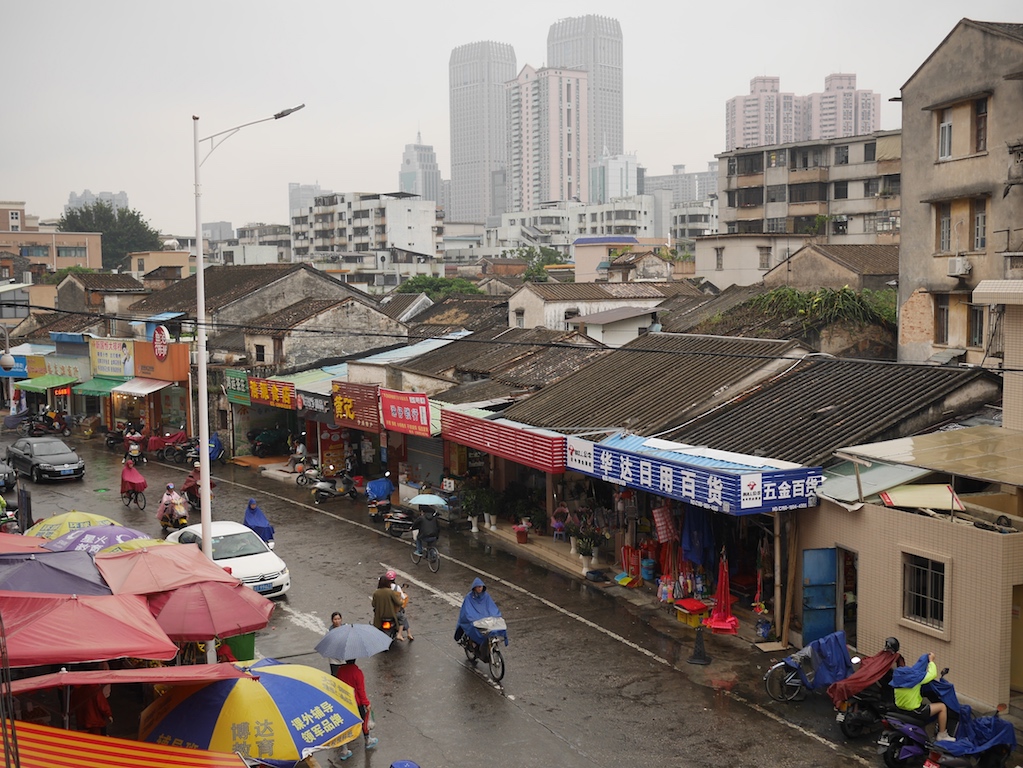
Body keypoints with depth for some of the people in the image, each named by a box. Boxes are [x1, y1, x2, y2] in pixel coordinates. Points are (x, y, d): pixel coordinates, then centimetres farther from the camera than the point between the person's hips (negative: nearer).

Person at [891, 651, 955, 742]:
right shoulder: (916, 676, -22)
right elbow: (932, 674, -10)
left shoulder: (898, 674, 0)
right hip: (914, 710, -8)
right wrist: (931, 661, 5)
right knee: (942, 707, 6)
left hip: (899, 707, 8)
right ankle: (942, 735, 16)